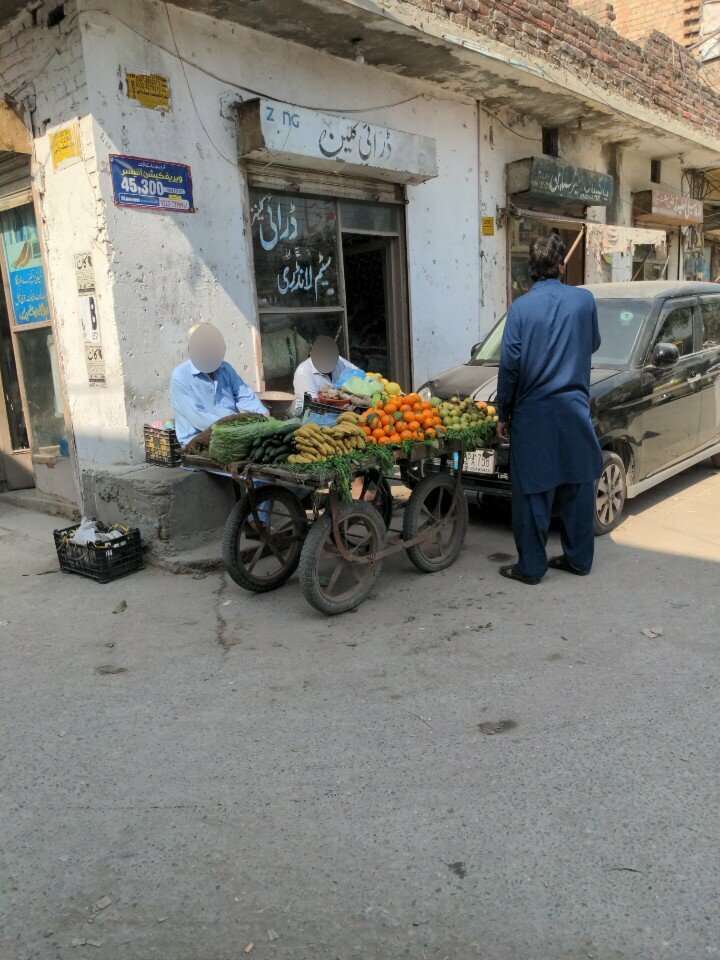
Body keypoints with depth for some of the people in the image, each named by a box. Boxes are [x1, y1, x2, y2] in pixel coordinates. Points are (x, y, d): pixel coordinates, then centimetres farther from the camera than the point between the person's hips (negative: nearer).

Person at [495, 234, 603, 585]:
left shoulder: (521, 307, -5)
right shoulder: (584, 300, 1)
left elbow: (509, 366, -6)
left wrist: (503, 415, 2)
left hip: (532, 414, -2)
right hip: (574, 410, 3)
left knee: (532, 493, 4)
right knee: (577, 487, 13)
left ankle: (531, 566, 10)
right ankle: (578, 558, 24)